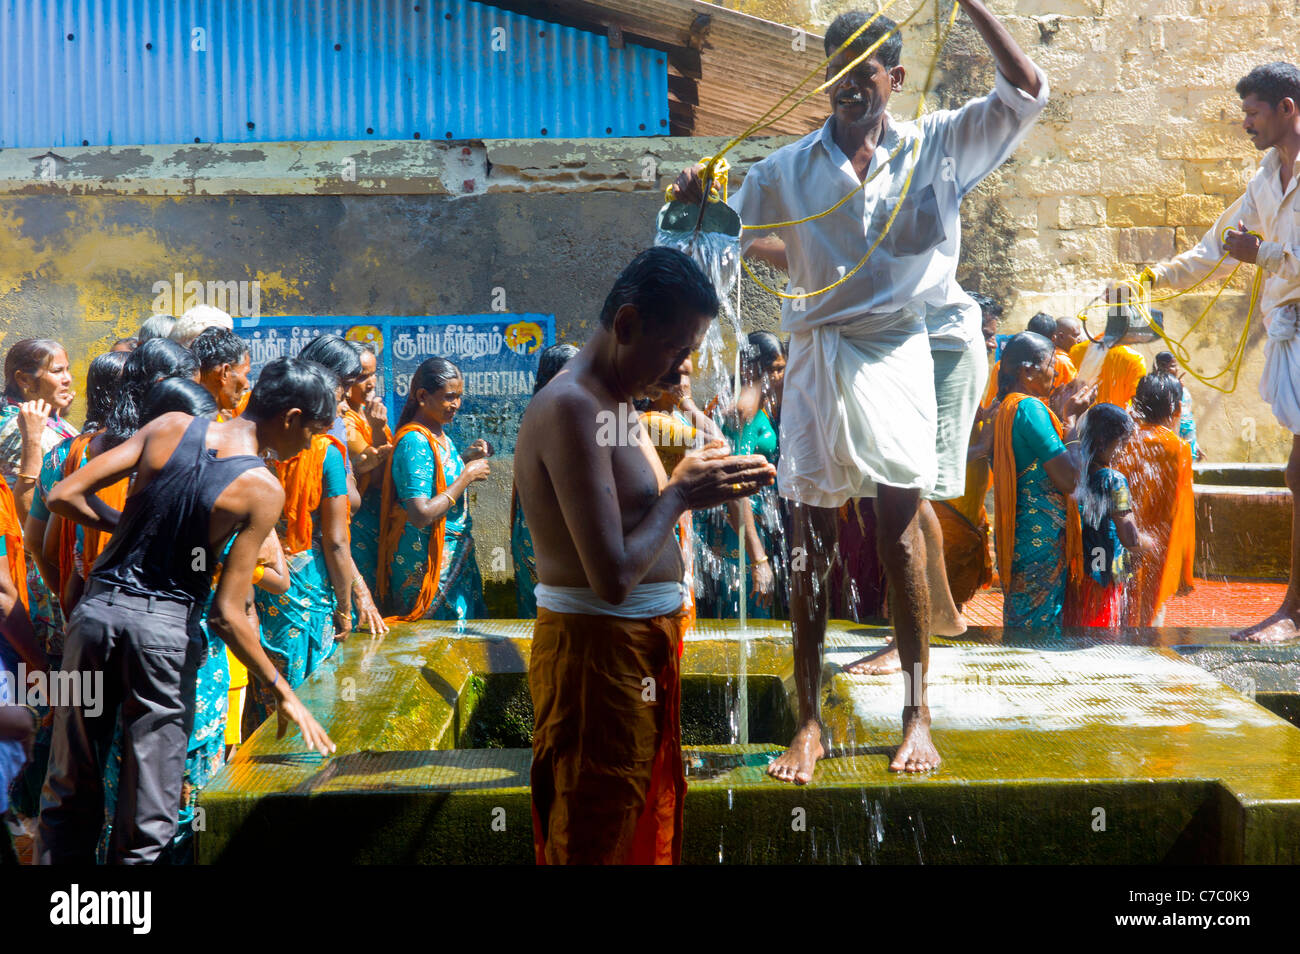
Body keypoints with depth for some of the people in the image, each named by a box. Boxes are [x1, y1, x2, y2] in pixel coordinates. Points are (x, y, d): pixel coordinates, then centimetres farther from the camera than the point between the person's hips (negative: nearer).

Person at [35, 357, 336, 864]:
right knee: (147, 813, 7)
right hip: (165, 627, -4)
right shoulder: (263, 490, -10)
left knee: (69, 790, 17)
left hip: (96, 609, 4)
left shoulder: (169, 427, 0)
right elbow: (226, 613, -11)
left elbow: (63, 496, -2)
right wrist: (283, 692, -3)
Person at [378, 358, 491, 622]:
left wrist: (465, 459, 6)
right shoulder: (414, 442, -19)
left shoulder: (441, 435, 9)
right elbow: (420, 515, -26)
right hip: (426, 558, -9)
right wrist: (467, 475, -19)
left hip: (455, 551, 9)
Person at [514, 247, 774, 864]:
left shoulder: (611, 402, 12)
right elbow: (613, 577, -27)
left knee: (647, 825, 20)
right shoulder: (572, 407, -21)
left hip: (642, 644, 10)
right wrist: (681, 494, -13)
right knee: (597, 842, 4)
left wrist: (700, 488, 2)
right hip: (599, 651, -10)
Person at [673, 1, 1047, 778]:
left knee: (901, 525, -10)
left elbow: (1027, 92, 5)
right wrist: (698, 194, -1)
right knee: (811, 534, -2)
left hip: (903, 349, -1)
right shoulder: (790, 169, 14)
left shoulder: (936, 147, 11)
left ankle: (918, 715, -1)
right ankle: (810, 723, 3)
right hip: (819, 355, 2)